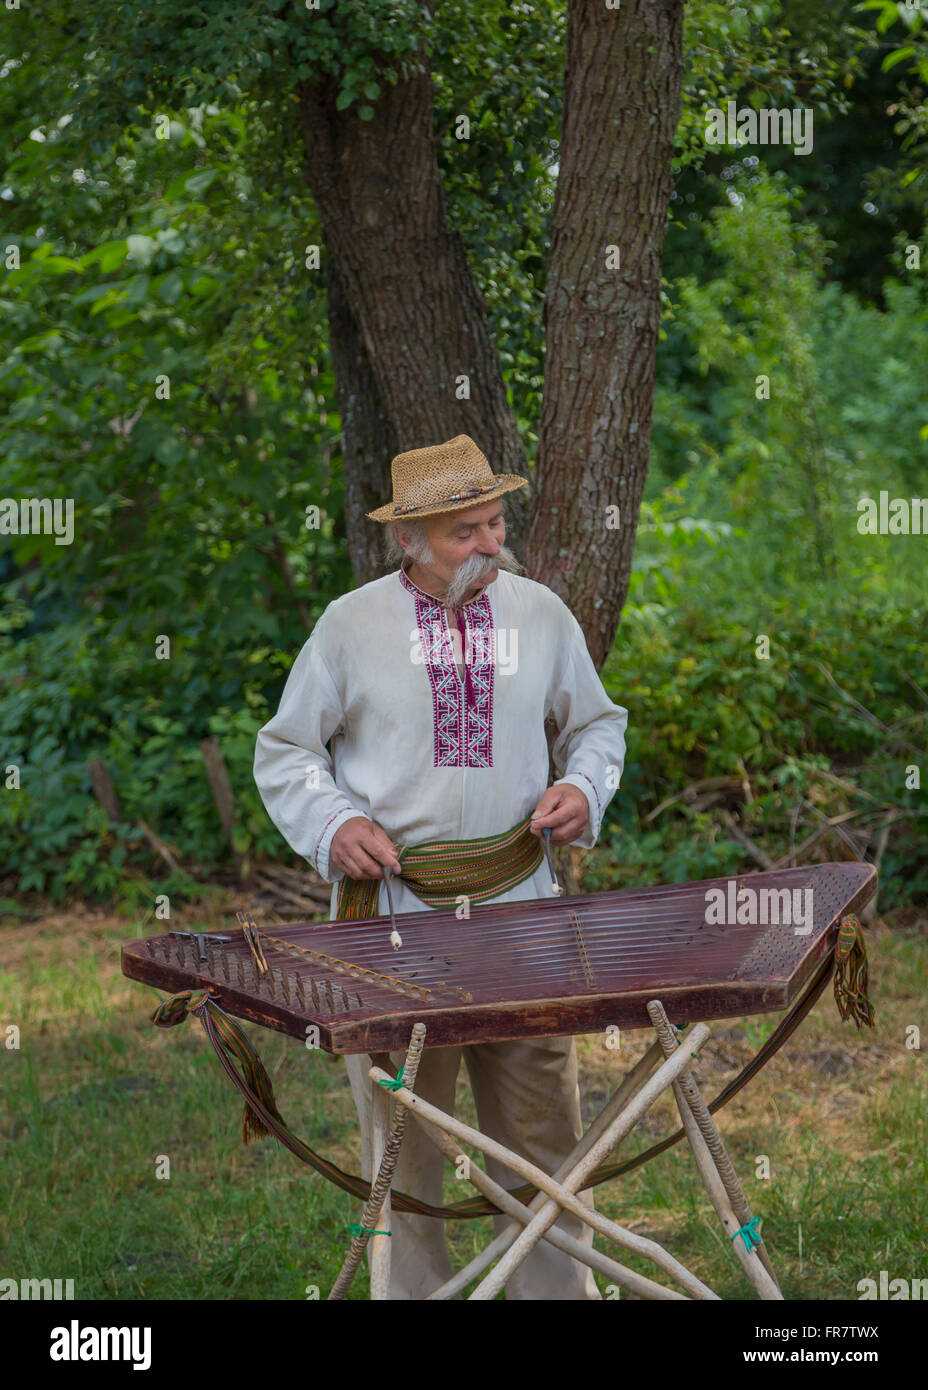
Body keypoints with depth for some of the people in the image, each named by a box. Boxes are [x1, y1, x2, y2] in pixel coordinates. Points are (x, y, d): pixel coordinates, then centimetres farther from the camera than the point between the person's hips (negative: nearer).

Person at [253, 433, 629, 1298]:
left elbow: (596, 724, 18)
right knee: (400, 1135, 6)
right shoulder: (350, 625, -2)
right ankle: (412, 1292, 19)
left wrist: (583, 789, -2)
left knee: (538, 1122, 7)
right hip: (390, 907, -2)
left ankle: (556, 1291, 19)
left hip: (516, 903, 2)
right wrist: (334, 825, -11)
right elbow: (284, 752, 6)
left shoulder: (542, 614, 4)